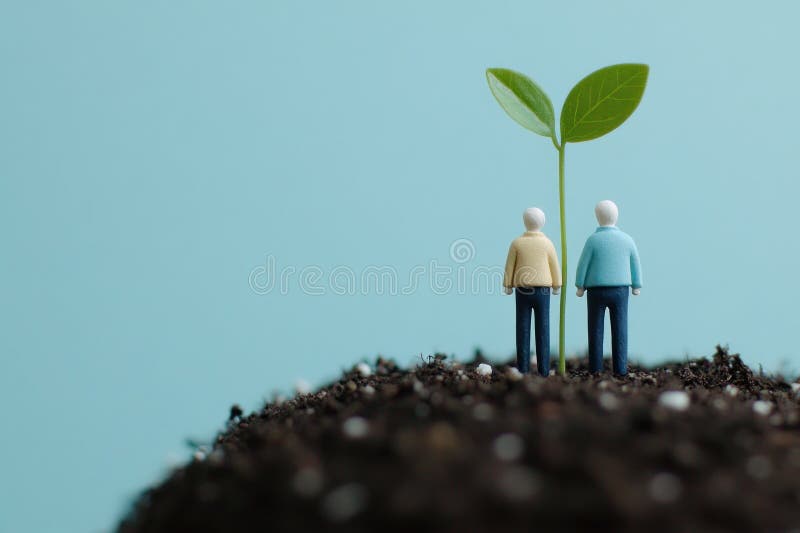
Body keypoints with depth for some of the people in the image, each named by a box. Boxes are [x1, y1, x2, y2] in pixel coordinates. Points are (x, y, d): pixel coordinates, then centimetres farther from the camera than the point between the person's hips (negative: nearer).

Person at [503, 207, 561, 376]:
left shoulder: (517, 243, -3)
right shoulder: (547, 243, -3)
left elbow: (509, 267, 0)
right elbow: (555, 268, 2)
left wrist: (508, 286, 10)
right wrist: (556, 286, 14)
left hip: (522, 291, 0)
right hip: (542, 291, 0)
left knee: (523, 330, 2)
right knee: (542, 330, 2)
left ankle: (523, 367, -1)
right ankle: (543, 368, -1)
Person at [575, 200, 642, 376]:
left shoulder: (593, 239, -10)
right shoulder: (626, 239, -1)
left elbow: (583, 265, -8)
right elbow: (635, 266, 6)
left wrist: (580, 287, 2)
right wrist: (636, 287, 17)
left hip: (596, 290, -1)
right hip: (619, 291, 2)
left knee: (596, 329, 6)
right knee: (620, 329, 5)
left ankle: (595, 366, 5)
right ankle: (620, 367, 2)